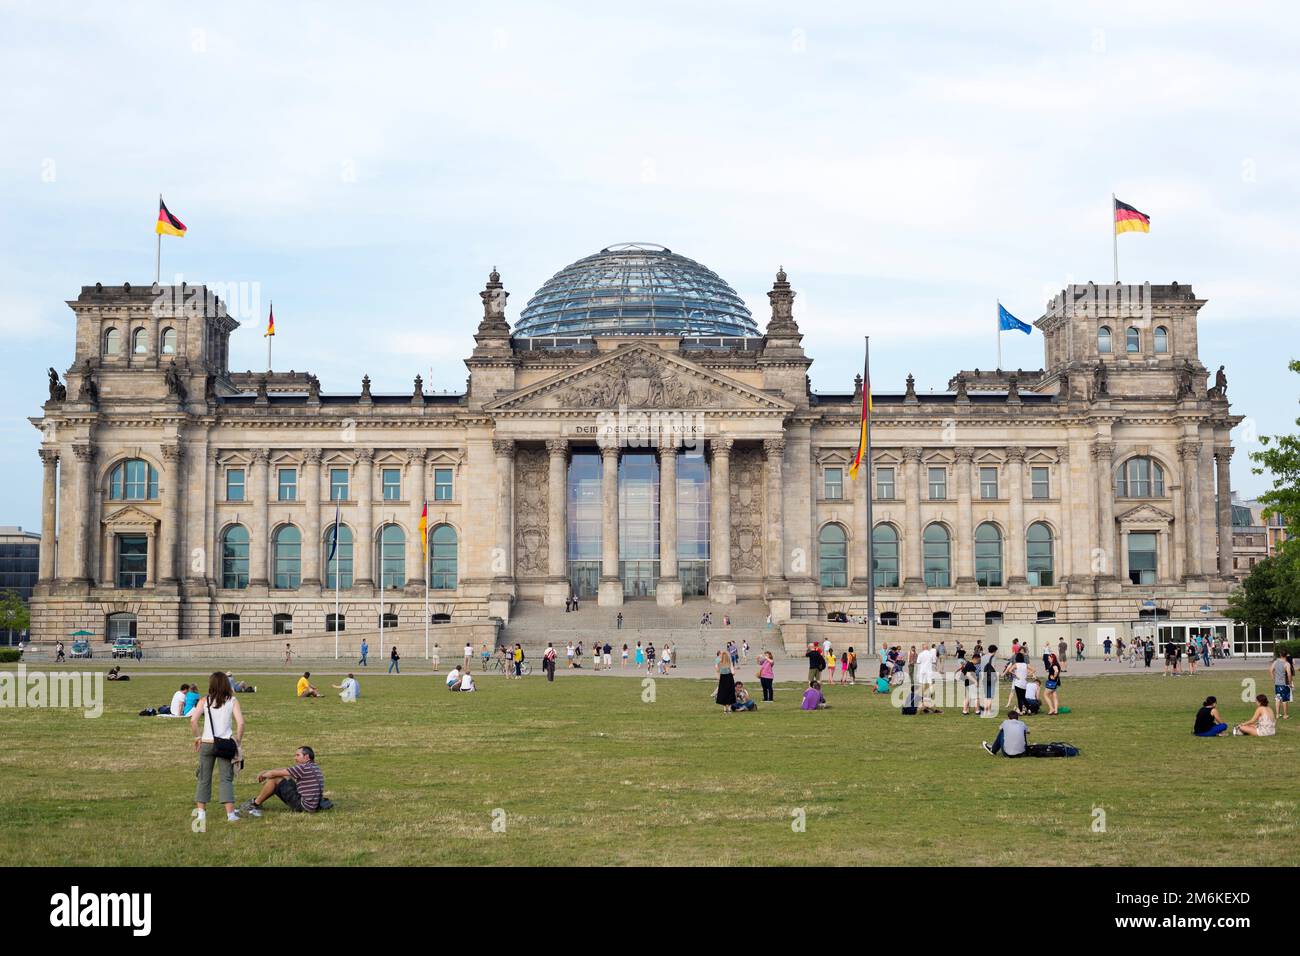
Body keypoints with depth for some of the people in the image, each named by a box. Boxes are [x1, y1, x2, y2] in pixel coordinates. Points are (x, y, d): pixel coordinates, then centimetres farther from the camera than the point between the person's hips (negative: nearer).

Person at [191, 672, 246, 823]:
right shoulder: (232, 701, 0)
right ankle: (230, 813, -2)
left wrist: (197, 737, 4)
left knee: (204, 778, 13)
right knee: (226, 779, 3)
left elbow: (193, 720, -9)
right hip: (226, 743, -1)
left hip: (207, 743, 1)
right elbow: (240, 723, -9)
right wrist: (238, 741, 3)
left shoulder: (204, 701, 2)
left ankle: (201, 811, 14)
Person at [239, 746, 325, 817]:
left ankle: (255, 804, 8)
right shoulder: (313, 767, 14)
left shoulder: (305, 767, -16)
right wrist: (265, 772, 13)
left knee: (274, 778, -6)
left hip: (304, 806, -10)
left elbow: (275, 773, -10)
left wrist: (264, 775, 8)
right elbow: (285, 769, 17)